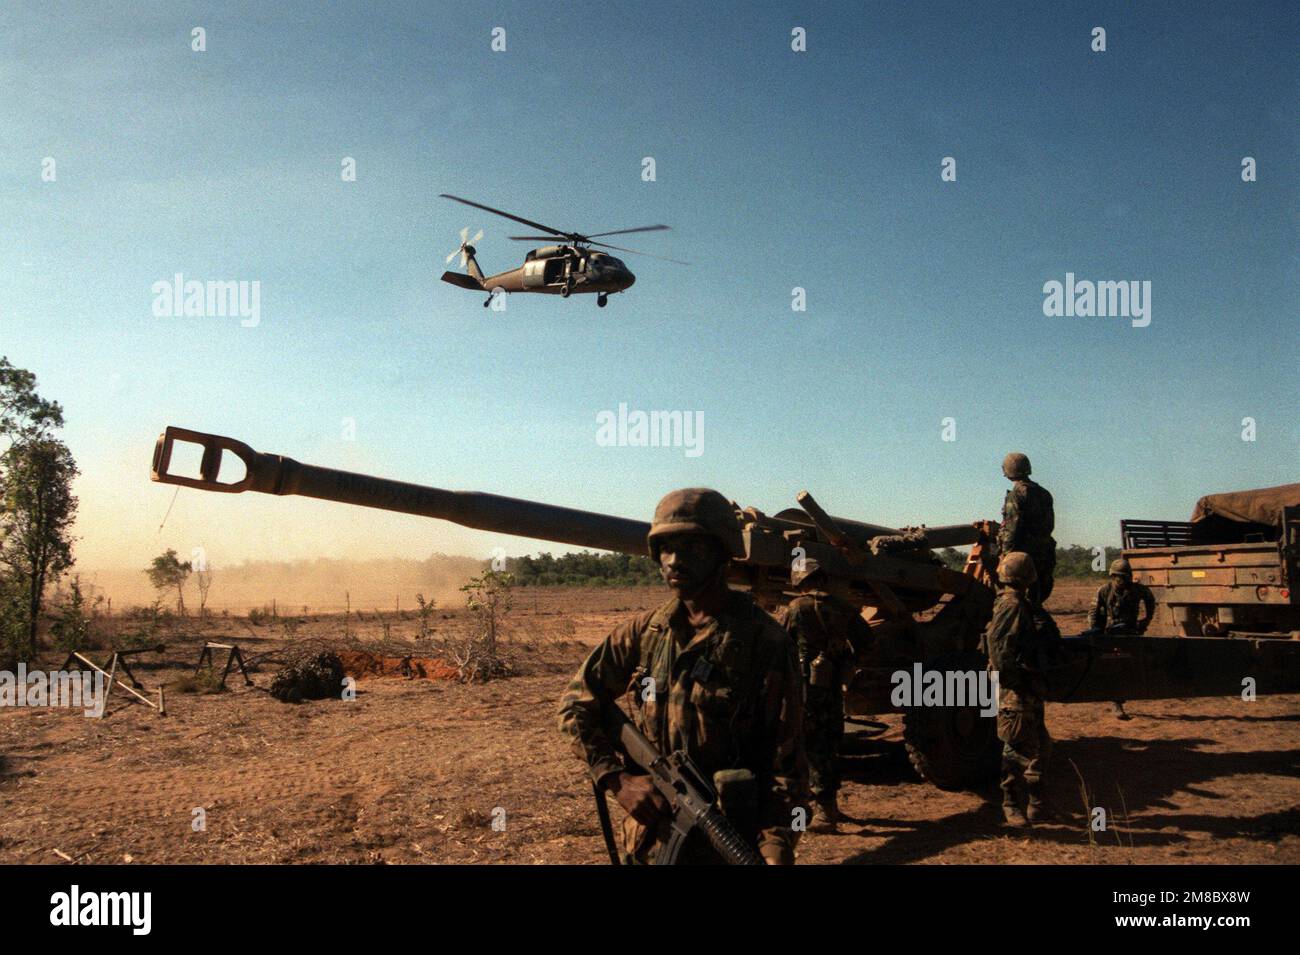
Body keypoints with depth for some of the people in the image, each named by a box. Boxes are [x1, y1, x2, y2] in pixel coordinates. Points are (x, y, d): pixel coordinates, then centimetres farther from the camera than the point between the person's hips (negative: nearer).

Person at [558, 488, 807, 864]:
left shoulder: (765, 642, -13)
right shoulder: (643, 632, -1)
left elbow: (786, 766, -14)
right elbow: (576, 705, 6)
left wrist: (775, 851, -24)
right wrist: (617, 778, -7)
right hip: (648, 842, 4)